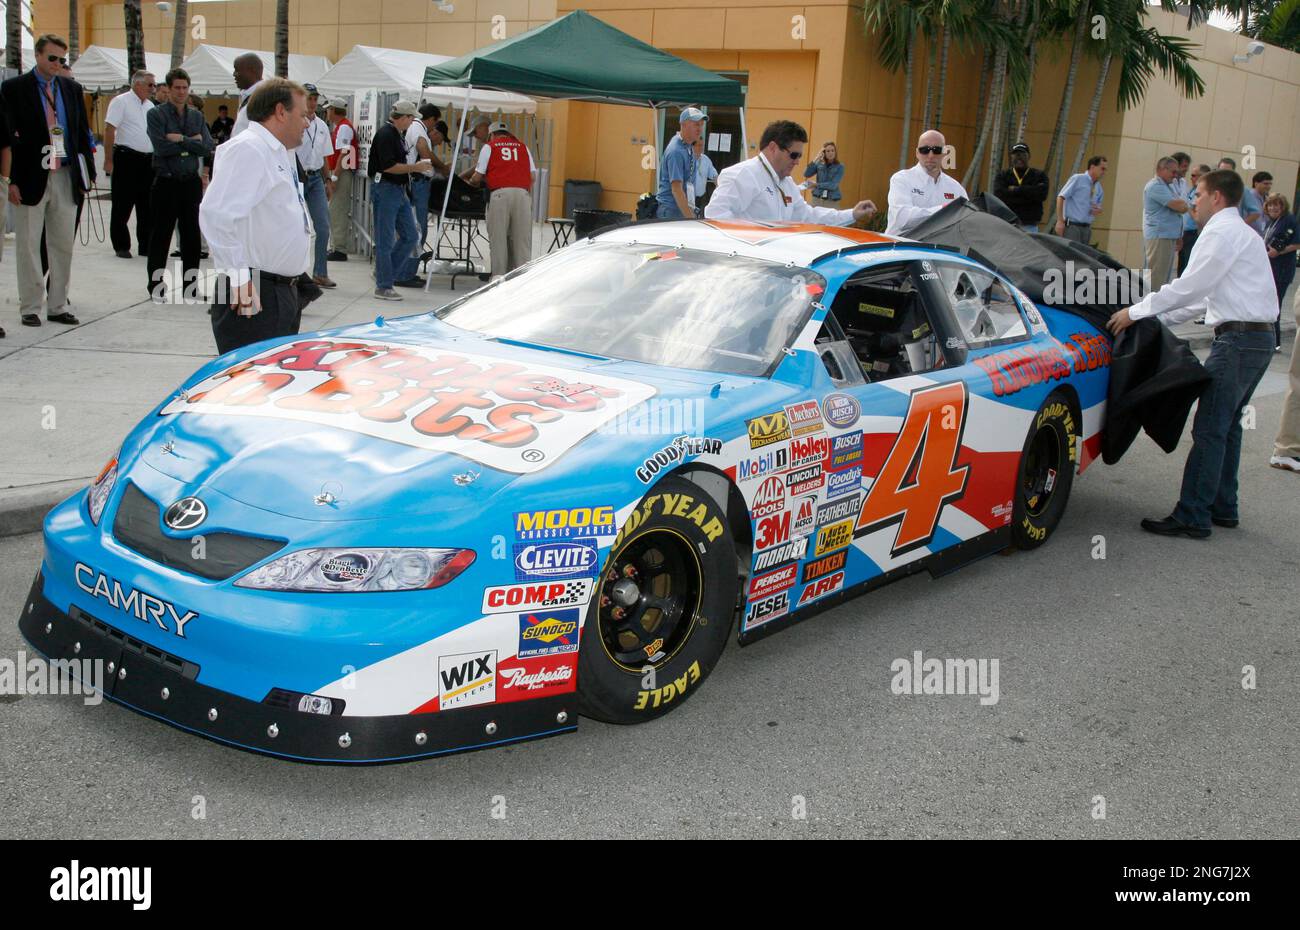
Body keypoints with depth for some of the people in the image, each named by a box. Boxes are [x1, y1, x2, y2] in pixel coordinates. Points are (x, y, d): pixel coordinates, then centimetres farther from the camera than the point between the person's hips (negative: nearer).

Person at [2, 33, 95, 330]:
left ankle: (57, 306, 17)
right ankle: (30, 308, 10)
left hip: (66, 177, 4)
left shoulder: (72, 88, 11)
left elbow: (83, 133, 14)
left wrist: (87, 172, 7)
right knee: (28, 246, 2)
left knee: (63, 245, 8)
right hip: (31, 178, -4)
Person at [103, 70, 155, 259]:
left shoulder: (150, 106, 15)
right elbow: (109, 130, -10)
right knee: (122, 206, 1)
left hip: (148, 160, 6)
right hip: (126, 158, -6)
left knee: (146, 206, 9)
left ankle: (145, 246, 16)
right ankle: (121, 247, 7)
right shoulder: (121, 102, -6)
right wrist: (108, 160, -15)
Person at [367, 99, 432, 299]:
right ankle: (383, 286, 1)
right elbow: (388, 166, -21)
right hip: (385, 190, -10)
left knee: (409, 236, 10)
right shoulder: (385, 134, -15)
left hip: (399, 190, 10)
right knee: (385, 241, -4)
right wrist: (415, 167, -14)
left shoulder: (399, 134, 16)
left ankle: (386, 273, 21)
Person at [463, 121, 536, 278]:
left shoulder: (489, 147, 12)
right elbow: (533, 175, 13)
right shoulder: (523, 147, 19)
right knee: (522, 239, 5)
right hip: (522, 193, 2)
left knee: (498, 239, 3)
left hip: (500, 194, -2)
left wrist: (470, 182, 30)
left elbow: (477, 178, 9)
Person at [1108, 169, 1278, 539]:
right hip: (1257, 340, 11)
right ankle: (1222, 508, 24)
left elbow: (1190, 287, -15)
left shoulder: (1222, 231, -9)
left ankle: (1192, 517, -9)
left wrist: (1137, 311, -9)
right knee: (1227, 426, 17)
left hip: (1237, 340, -10)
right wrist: (1156, 317, 19)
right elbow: (1204, 296, 23)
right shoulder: (1242, 233, 23)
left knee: (1209, 430, -10)